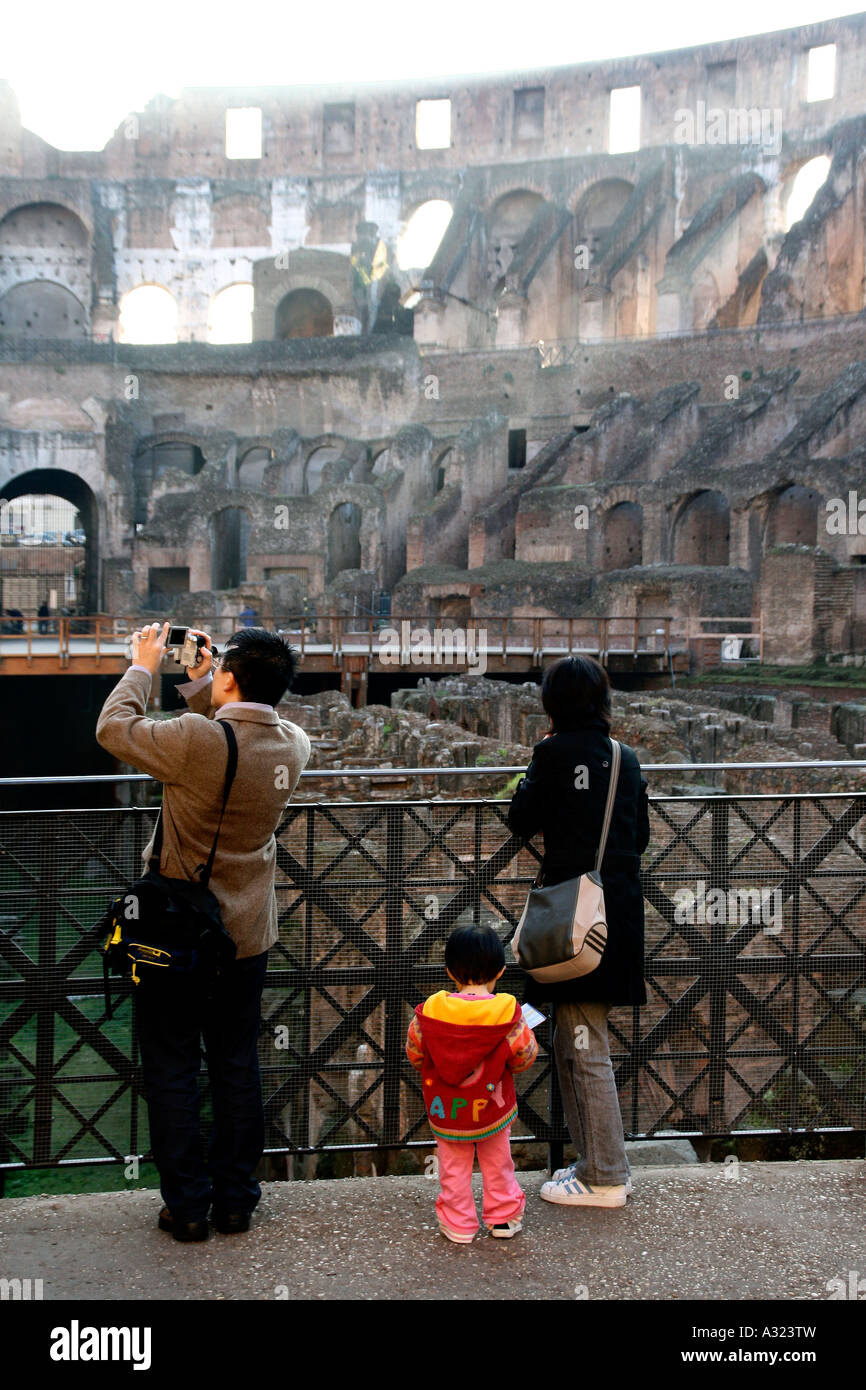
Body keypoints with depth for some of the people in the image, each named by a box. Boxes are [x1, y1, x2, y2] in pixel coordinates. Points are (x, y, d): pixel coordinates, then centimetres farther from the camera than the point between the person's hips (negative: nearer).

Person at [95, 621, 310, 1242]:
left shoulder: (198, 740, -24)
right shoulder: (293, 743, -7)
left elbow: (113, 728, -9)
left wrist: (144, 665, 2)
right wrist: (196, 683, 12)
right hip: (248, 934, 5)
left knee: (173, 1069, 11)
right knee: (238, 1064, 16)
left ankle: (187, 1205, 20)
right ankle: (235, 1199, 27)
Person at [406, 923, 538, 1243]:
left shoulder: (430, 1010, -15)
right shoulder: (508, 1012, -18)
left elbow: (414, 1054, -3)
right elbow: (524, 1057, -9)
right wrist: (525, 1033, 11)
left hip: (445, 1110, 0)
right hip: (492, 1108, 0)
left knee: (454, 1168, 16)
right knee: (497, 1163, 20)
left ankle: (458, 1225, 25)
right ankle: (504, 1217, 34)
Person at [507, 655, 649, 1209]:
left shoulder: (556, 752, -12)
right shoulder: (626, 757, 7)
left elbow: (523, 821, -2)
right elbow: (641, 835, 13)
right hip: (622, 906, 7)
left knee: (586, 1048, 3)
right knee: (575, 1044, 18)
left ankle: (605, 1178, 13)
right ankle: (599, 1163, 27)